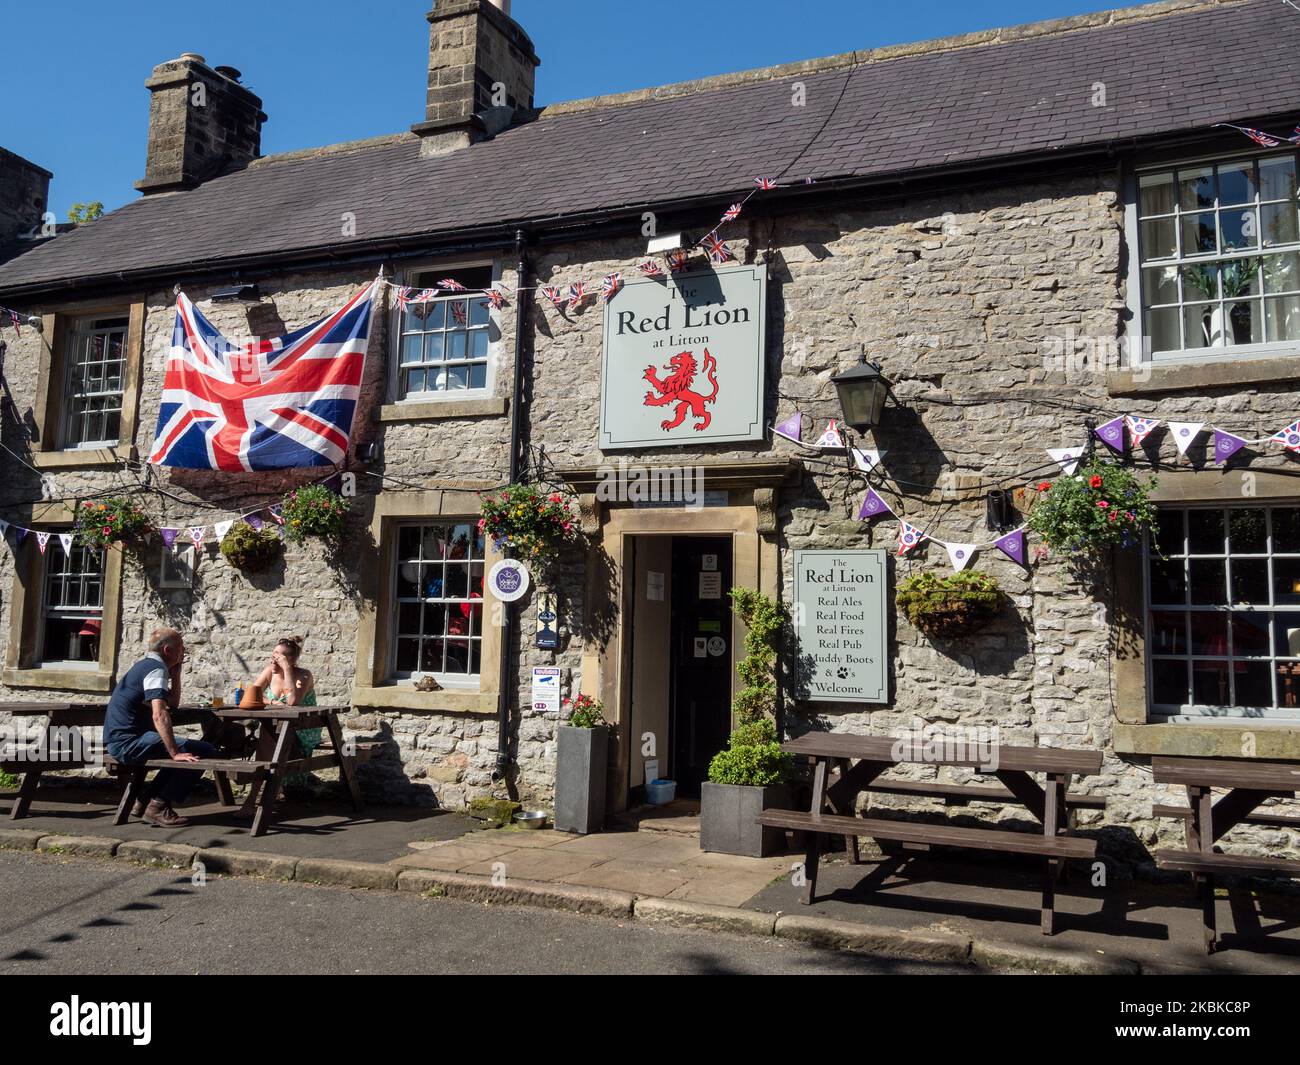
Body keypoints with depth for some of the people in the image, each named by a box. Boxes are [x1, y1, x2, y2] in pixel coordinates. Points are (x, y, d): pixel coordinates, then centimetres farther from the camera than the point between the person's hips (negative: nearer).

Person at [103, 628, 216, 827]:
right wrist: (175, 753, -30)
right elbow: (159, 715, -27)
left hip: (118, 741, 11)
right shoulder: (156, 669, -14)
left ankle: (145, 801, 22)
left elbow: (172, 704, 25)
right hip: (128, 742, -11)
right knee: (205, 752, -18)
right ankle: (159, 806, -12)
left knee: (180, 751, 28)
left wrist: (176, 673, 15)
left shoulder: (145, 666, 19)